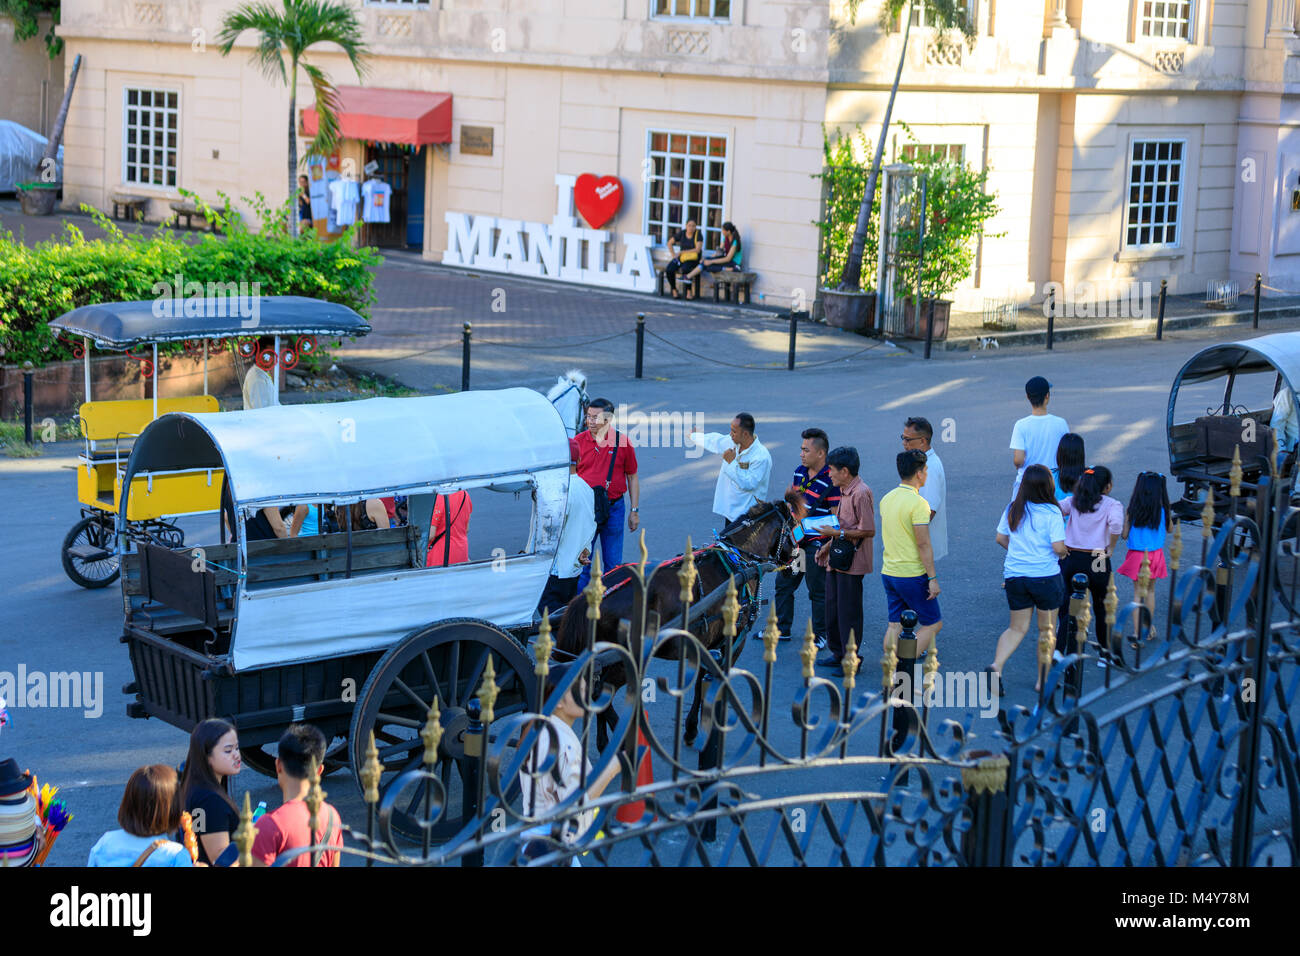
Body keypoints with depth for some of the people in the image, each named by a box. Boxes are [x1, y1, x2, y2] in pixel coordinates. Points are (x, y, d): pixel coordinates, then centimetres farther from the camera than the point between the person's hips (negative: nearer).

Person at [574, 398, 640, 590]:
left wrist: (634, 510, 4)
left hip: (614, 508, 0)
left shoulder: (622, 442, -1)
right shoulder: (578, 441, 0)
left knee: (613, 564, 9)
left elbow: (632, 477, 6)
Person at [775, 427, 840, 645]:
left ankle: (820, 634, 19)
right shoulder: (800, 472, 5)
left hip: (816, 543, -8)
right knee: (784, 584, 16)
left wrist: (825, 548, -21)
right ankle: (781, 629, 29)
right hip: (794, 539, 8)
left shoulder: (831, 481, -18)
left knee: (818, 591, 5)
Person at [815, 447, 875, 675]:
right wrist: (828, 546, 16)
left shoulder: (861, 493, -19)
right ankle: (838, 653, 28)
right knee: (833, 607, 16)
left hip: (852, 562, -10)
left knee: (848, 611, -3)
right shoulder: (845, 492, 13)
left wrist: (838, 533, -21)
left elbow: (869, 531, -21)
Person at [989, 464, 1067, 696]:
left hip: (1014, 576, 4)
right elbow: (1058, 547, -17)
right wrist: (1064, 553, 5)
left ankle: (996, 666, -11)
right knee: (1047, 629, 13)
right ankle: (1043, 680, 19)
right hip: (1045, 576, -4)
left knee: (1017, 627, 12)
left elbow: (1001, 538, 9)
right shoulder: (1051, 512, -13)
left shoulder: (1013, 509, 1)